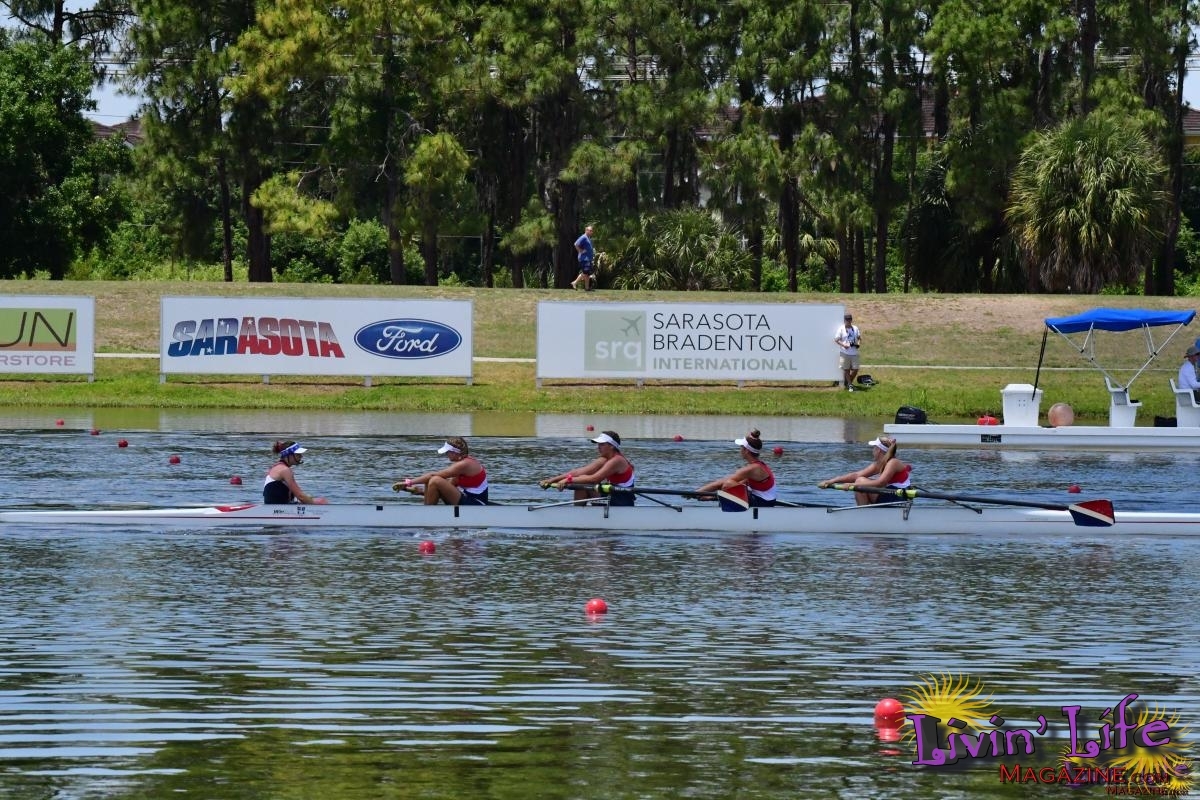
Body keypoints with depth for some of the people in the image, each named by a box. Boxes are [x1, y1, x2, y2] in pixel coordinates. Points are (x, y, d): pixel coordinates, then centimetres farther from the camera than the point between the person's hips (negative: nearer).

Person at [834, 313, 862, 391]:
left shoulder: (855, 328, 9)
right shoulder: (841, 329, -2)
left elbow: (859, 338, 17)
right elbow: (836, 340, -3)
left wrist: (858, 343, -5)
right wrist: (843, 345, -18)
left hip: (854, 353, 3)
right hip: (845, 353, -3)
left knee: (855, 369, 1)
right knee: (846, 369, 1)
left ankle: (849, 382, 22)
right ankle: (850, 385, 10)